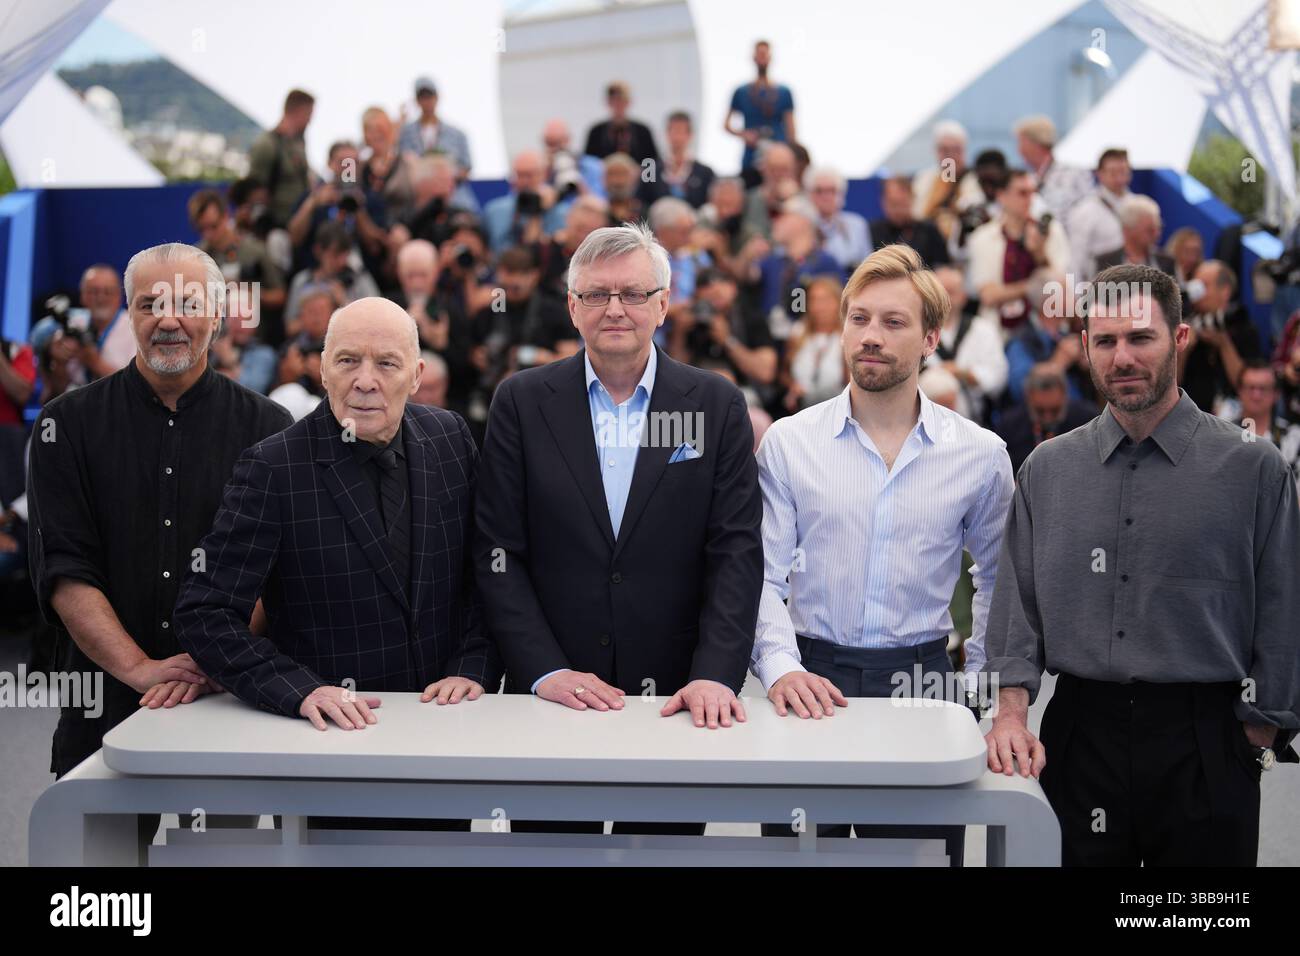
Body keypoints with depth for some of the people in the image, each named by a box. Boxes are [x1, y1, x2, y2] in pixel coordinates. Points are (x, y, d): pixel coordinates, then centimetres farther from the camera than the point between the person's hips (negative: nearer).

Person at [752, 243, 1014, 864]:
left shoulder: (980, 455, 3)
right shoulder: (787, 442, 1)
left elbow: (999, 581, 15)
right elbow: (763, 576, -2)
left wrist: (978, 688, 6)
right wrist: (781, 667, -18)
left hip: (921, 680, 1)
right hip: (810, 682, 0)